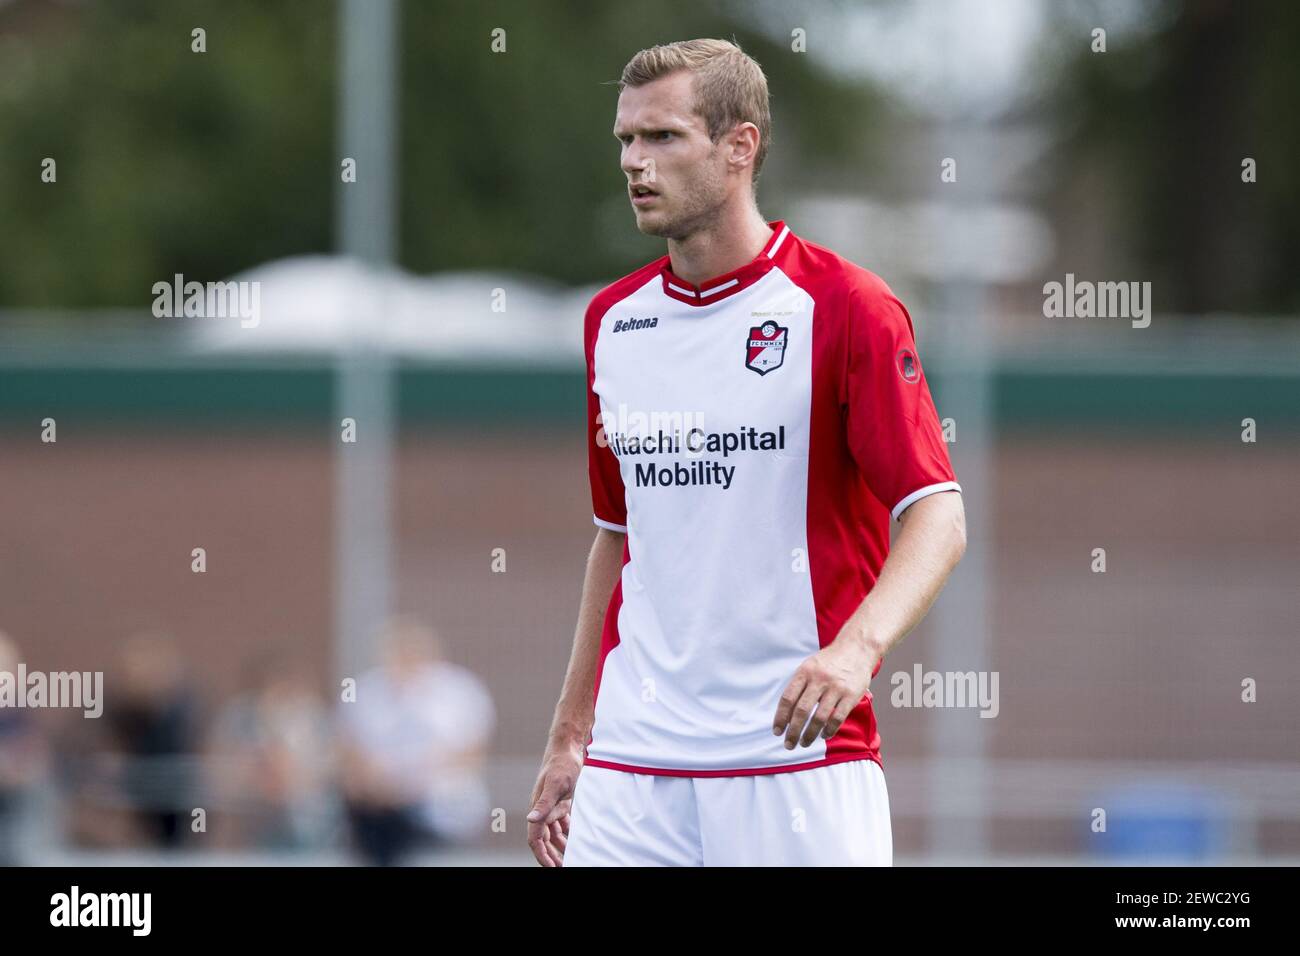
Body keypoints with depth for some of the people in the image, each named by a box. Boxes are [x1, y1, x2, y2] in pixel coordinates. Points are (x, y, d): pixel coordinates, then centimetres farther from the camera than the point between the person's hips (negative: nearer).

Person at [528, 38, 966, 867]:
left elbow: (938, 518, -12)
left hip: (797, 756, -5)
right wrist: (567, 739, 19)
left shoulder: (846, 309, -6)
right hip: (631, 765, 5)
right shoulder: (613, 322, 13)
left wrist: (858, 647, -30)